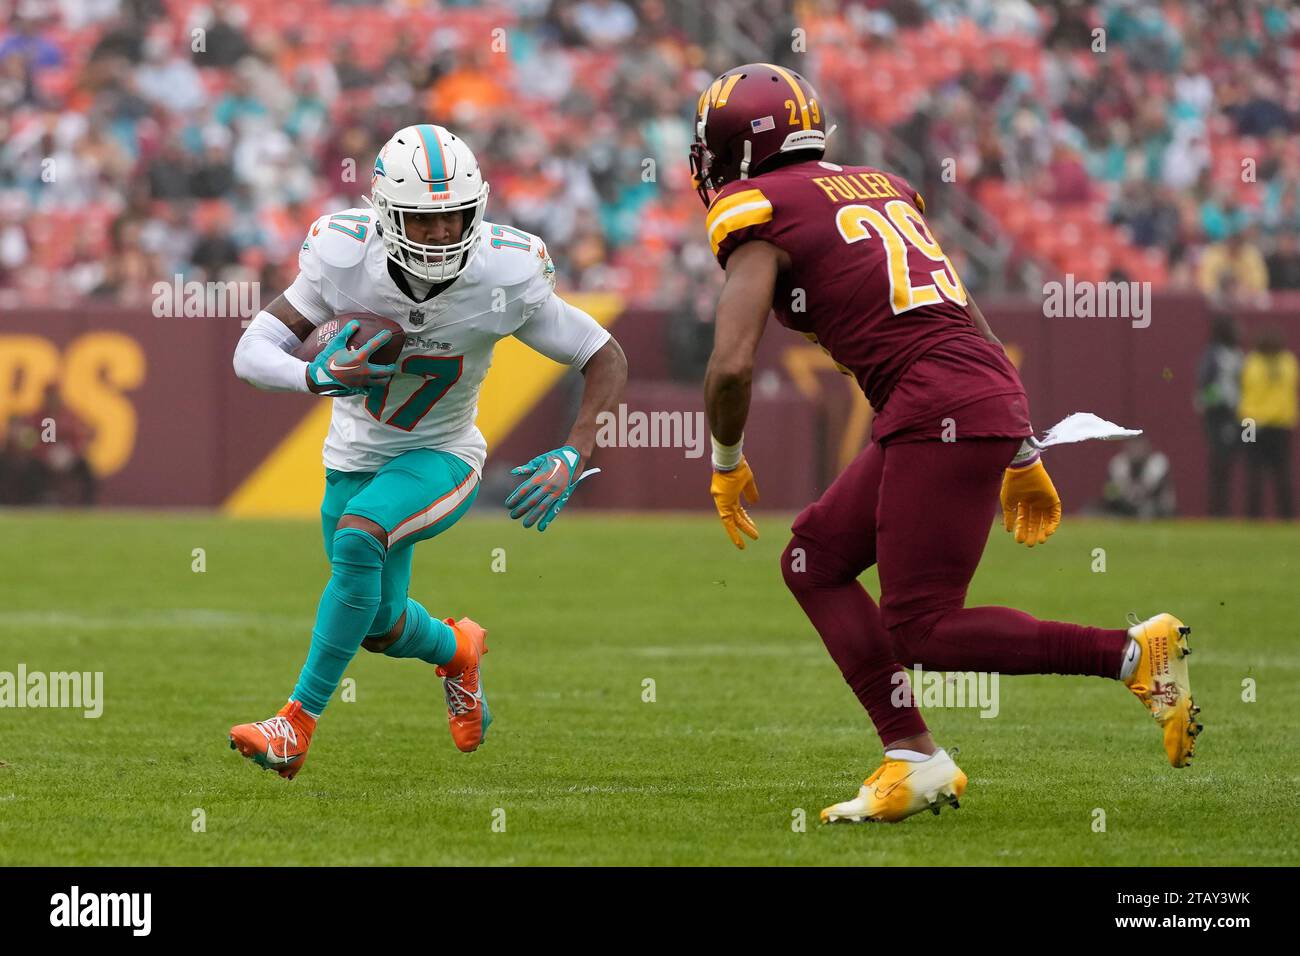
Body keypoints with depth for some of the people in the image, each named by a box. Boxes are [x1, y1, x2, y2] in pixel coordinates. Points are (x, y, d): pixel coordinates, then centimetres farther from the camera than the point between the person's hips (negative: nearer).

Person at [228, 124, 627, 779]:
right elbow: (251, 354, -21)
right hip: (356, 456, 3)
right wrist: (320, 376, -42)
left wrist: (571, 458, -24)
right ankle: (456, 651, 47)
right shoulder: (347, 257, -23)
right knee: (379, 626, 9)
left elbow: (606, 358, -12)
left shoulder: (505, 277, -24)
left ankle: (297, 723, -23)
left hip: (441, 455, -3)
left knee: (358, 535, -31)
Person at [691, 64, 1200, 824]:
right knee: (814, 561, 15)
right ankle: (913, 760, 9)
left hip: (942, 413, -9)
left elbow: (733, 364, -12)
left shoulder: (757, 218, -1)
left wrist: (727, 462, 7)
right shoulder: (878, 188, 23)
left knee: (922, 632, -5)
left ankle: (1135, 653, -8)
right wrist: (1022, 457, 28)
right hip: (990, 394, 9)